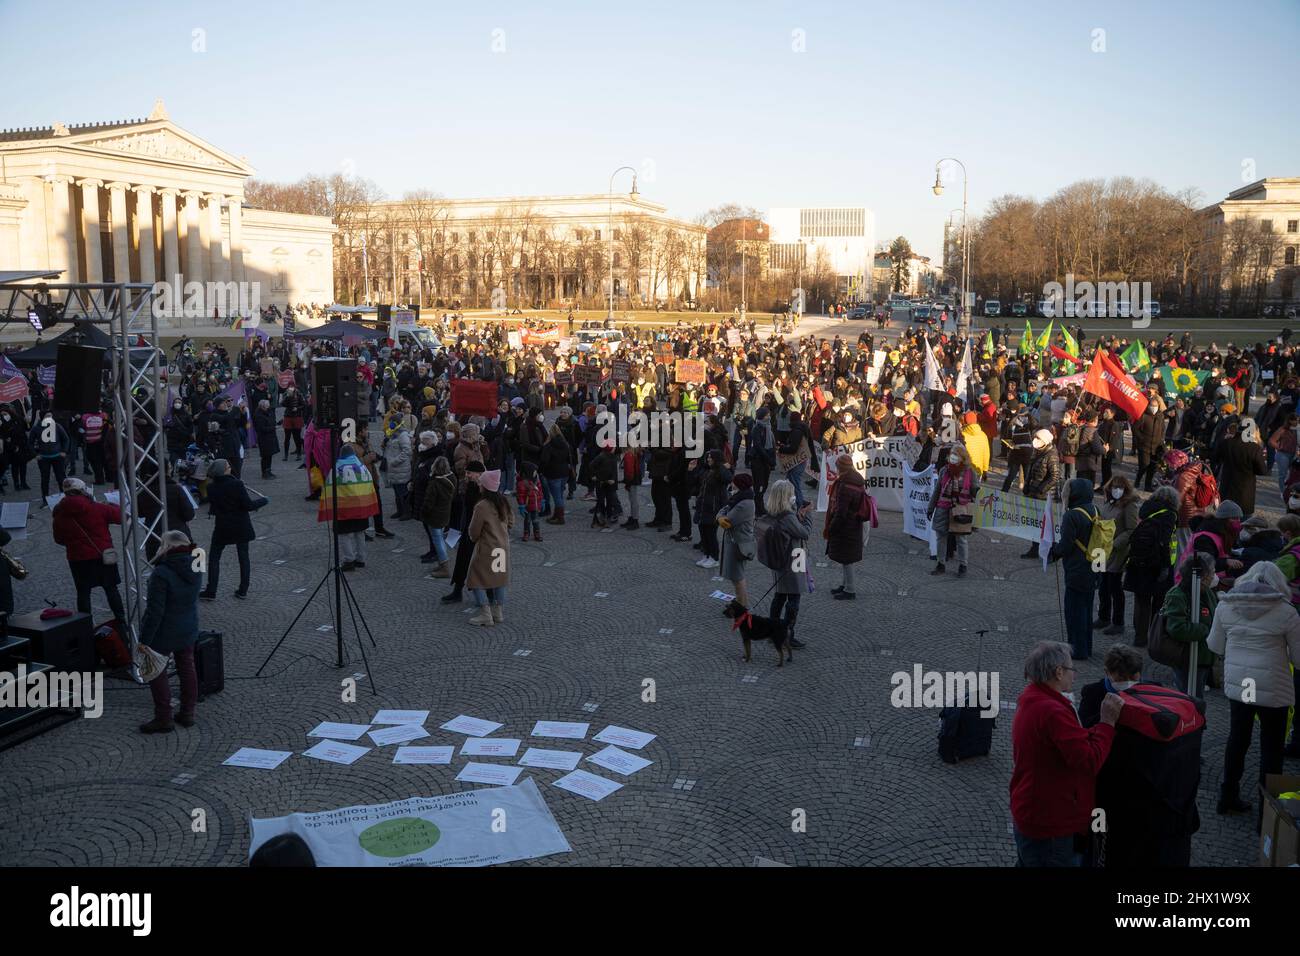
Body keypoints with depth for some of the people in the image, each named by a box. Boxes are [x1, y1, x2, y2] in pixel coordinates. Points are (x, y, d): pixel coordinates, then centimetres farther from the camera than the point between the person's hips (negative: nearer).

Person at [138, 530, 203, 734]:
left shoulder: (161, 574, -25)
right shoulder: (195, 569, -3)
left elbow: (155, 611, -23)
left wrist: (144, 640, -16)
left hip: (163, 633, -7)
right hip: (189, 631, 7)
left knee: (156, 673, 8)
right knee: (187, 668, 18)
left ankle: (163, 719, 13)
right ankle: (187, 712, 27)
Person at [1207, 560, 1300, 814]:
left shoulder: (1225, 605, -1)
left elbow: (1215, 646, 9)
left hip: (1236, 685, 4)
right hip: (1273, 689, -3)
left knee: (1237, 739, 18)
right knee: (1271, 748, 10)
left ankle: (1228, 797, 28)